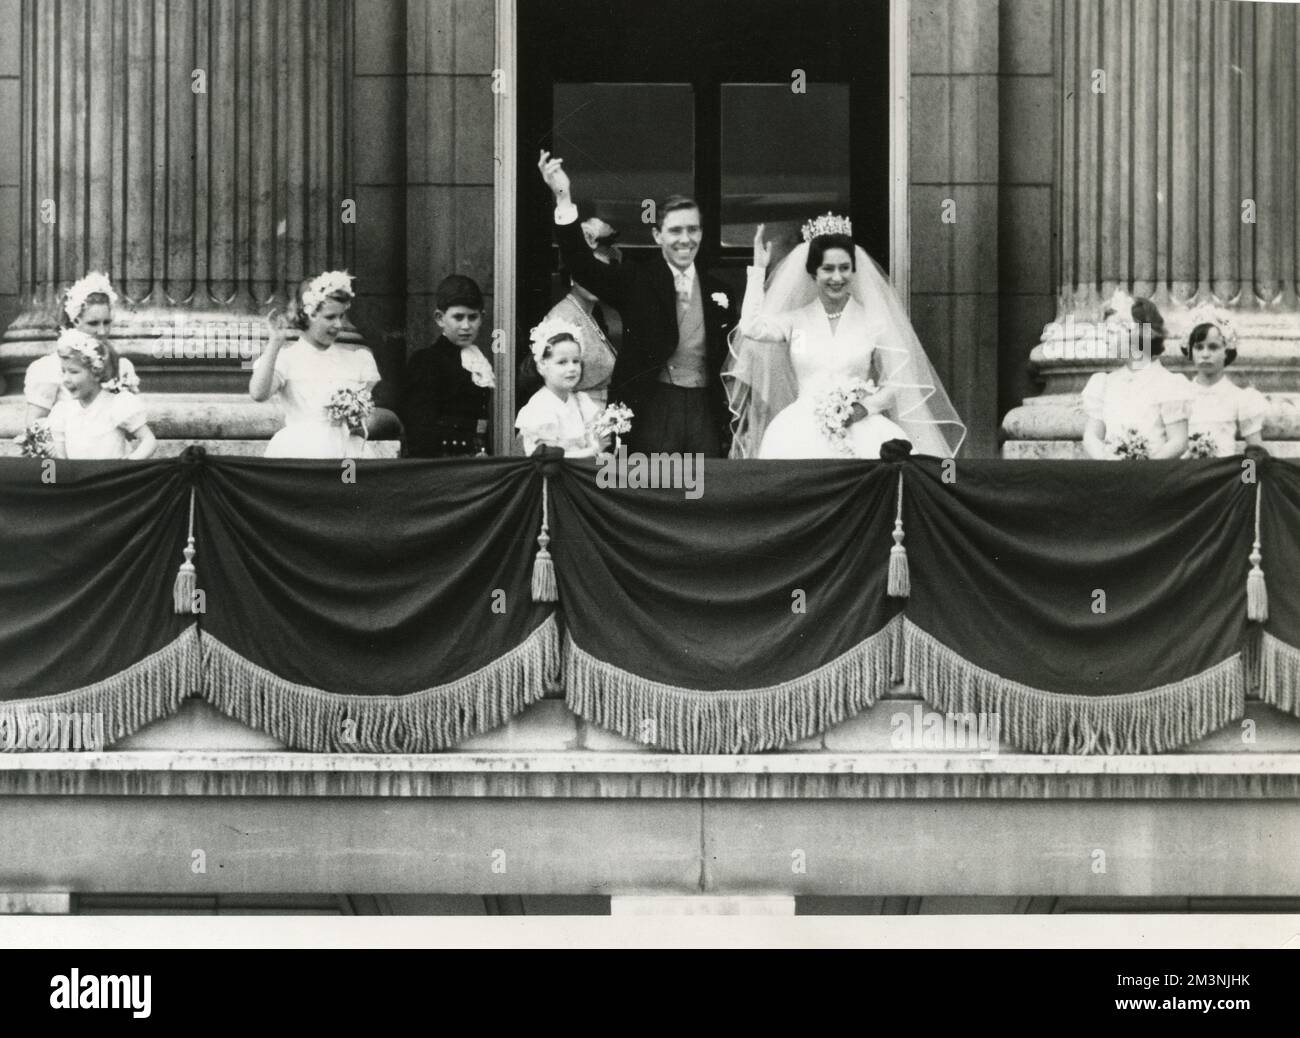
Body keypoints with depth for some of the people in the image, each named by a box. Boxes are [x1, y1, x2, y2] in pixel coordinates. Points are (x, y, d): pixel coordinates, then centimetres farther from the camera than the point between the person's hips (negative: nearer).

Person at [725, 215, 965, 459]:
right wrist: (758, 268, 3)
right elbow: (752, 328, -5)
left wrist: (864, 407, -10)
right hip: (803, 430, 0)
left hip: (859, 429, 0)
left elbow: (895, 385, 10)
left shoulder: (873, 321, 10)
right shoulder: (796, 320, 13)